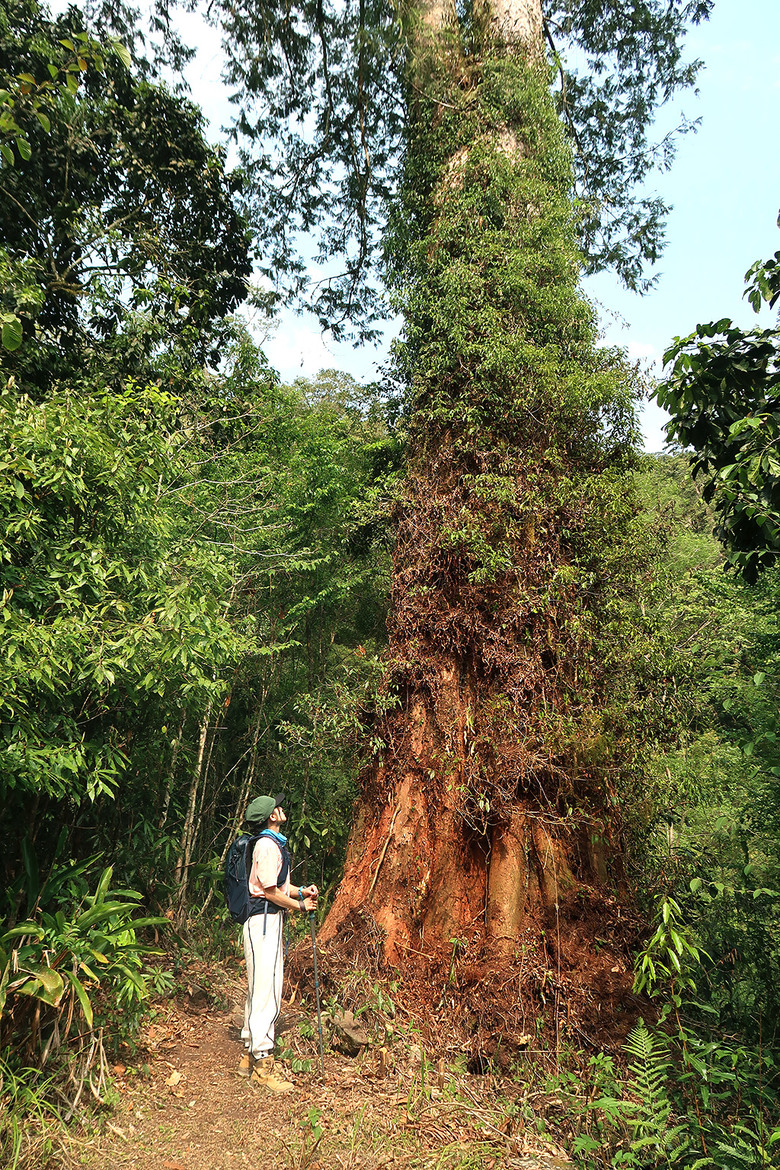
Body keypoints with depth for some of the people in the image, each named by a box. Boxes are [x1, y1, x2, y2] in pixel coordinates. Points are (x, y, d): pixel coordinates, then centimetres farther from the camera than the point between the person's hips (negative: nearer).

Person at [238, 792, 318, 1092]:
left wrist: (300, 891, 6)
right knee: (265, 992, -5)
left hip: (269, 923, 11)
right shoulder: (268, 845, -18)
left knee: (259, 991, 16)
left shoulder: (274, 843, 15)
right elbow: (270, 892, -18)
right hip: (265, 923, -11)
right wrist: (300, 905, -7)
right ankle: (262, 1065, 2)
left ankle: (249, 1057, 27)